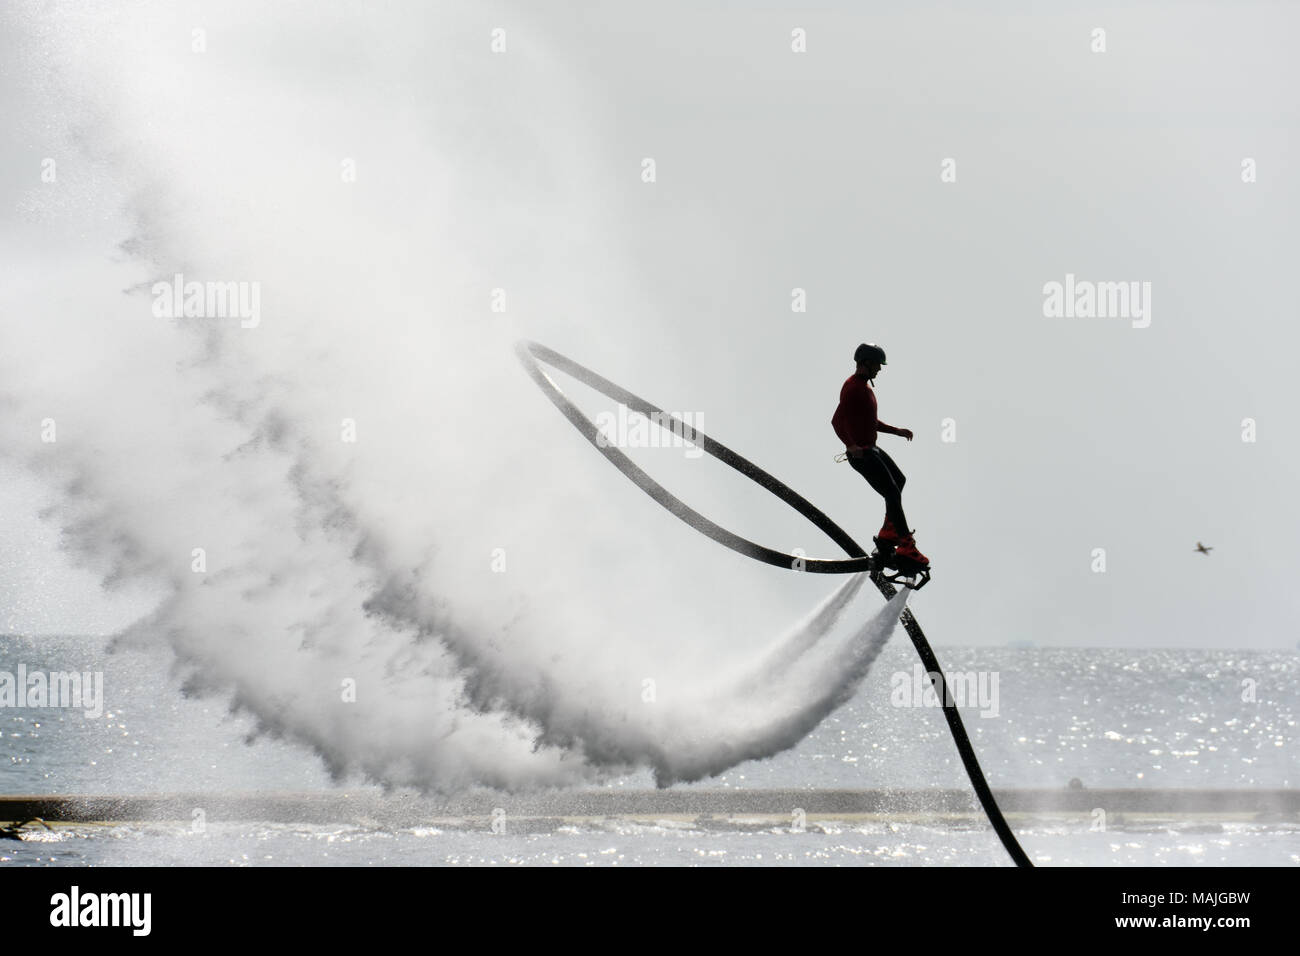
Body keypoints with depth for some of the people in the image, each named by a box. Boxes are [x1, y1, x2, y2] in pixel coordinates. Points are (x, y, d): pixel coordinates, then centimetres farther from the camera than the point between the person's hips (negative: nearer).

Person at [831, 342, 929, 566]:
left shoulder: (864, 386, 15)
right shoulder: (853, 388, -19)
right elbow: (837, 421, -29)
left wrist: (896, 431, 20)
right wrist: (851, 445, -40)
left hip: (871, 449, 11)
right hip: (861, 453, -11)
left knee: (899, 480, 22)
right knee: (893, 494, -11)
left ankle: (888, 532, 27)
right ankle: (906, 546, -8)